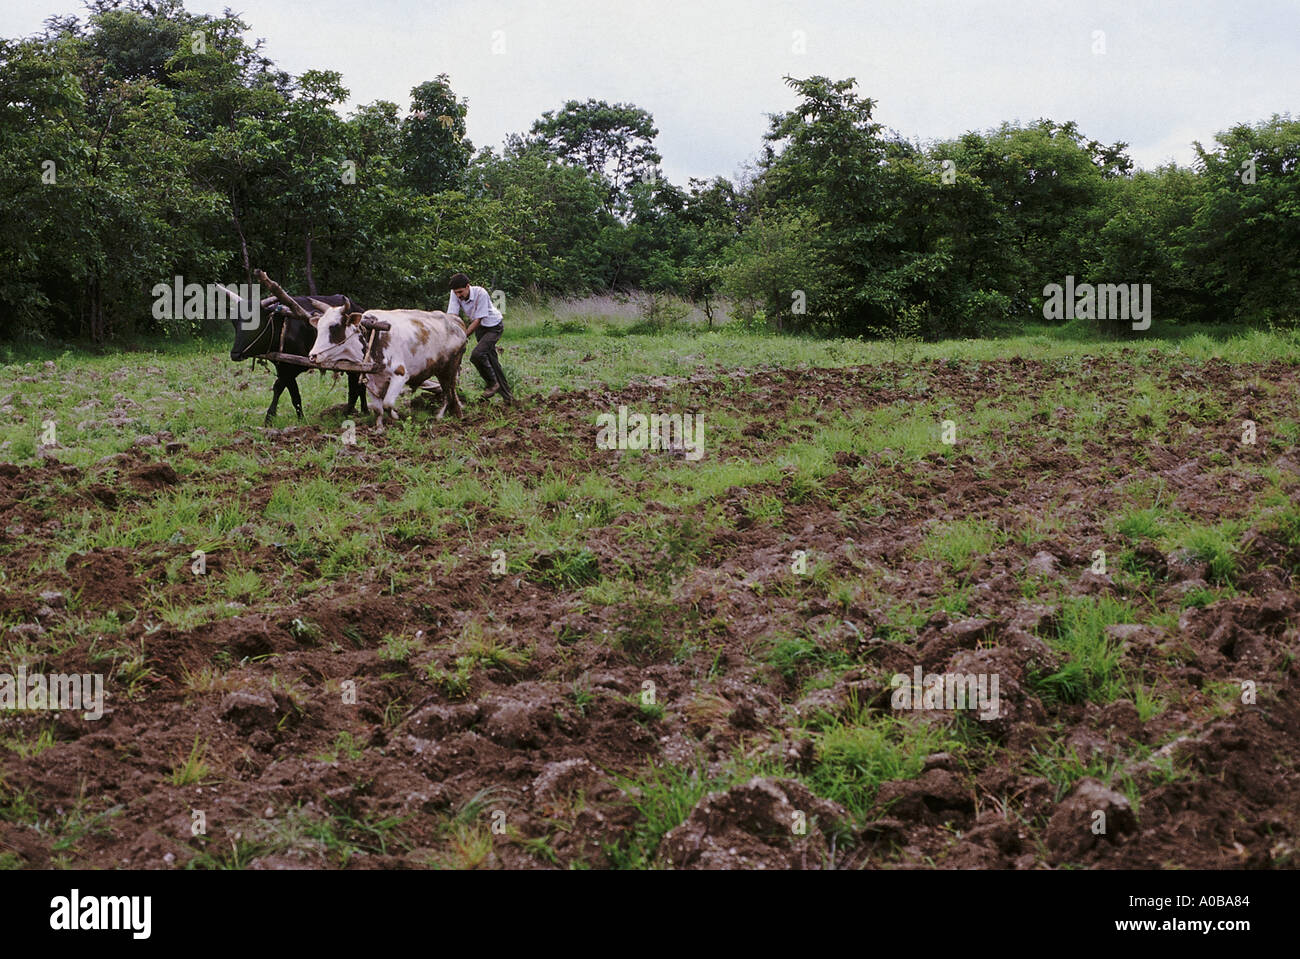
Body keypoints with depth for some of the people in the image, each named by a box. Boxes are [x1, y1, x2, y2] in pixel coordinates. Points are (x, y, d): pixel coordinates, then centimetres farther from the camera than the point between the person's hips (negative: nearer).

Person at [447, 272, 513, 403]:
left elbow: (478, 320, -29)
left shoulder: (481, 293, -31)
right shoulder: (455, 294, -16)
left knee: (477, 355, -24)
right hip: (479, 328, 6)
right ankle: (506, 394, 20)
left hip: (494, 326, -6)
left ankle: (493, 383, -5)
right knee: (492, 361, 8)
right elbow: (452, 316, -20)